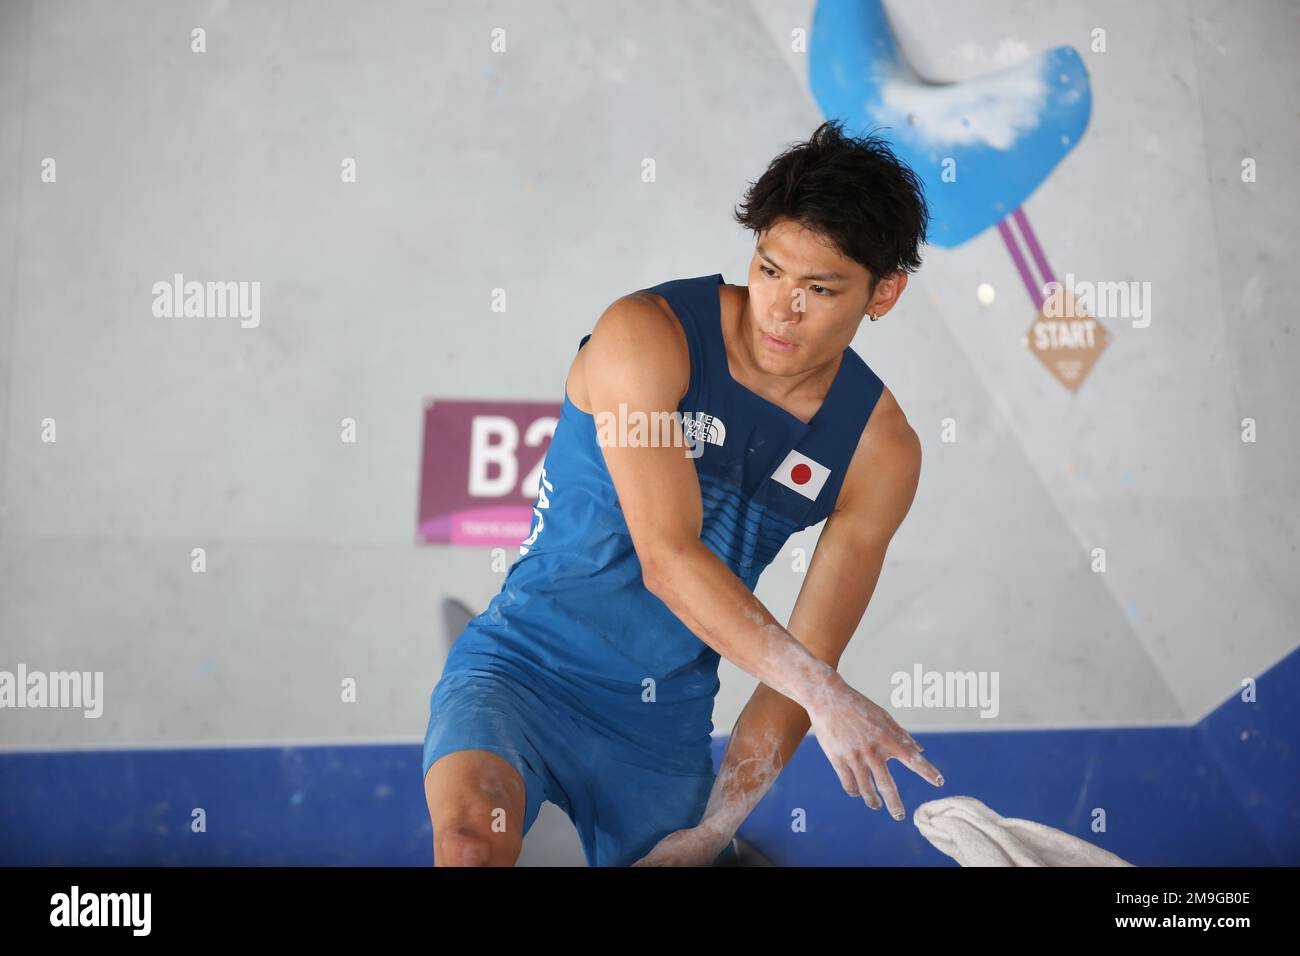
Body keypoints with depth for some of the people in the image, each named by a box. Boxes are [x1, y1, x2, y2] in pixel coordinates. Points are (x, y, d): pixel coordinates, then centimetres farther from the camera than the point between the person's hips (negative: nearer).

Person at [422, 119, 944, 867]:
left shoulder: (881, 450, -4)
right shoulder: (647, 335, -16)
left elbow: (807, 658, -3)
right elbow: (667, 558, -24)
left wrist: (710, 833, -10)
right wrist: (826, 693, -30)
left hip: (668, 722, 5)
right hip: (526, 666, -4)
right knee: (473, 831, -32)